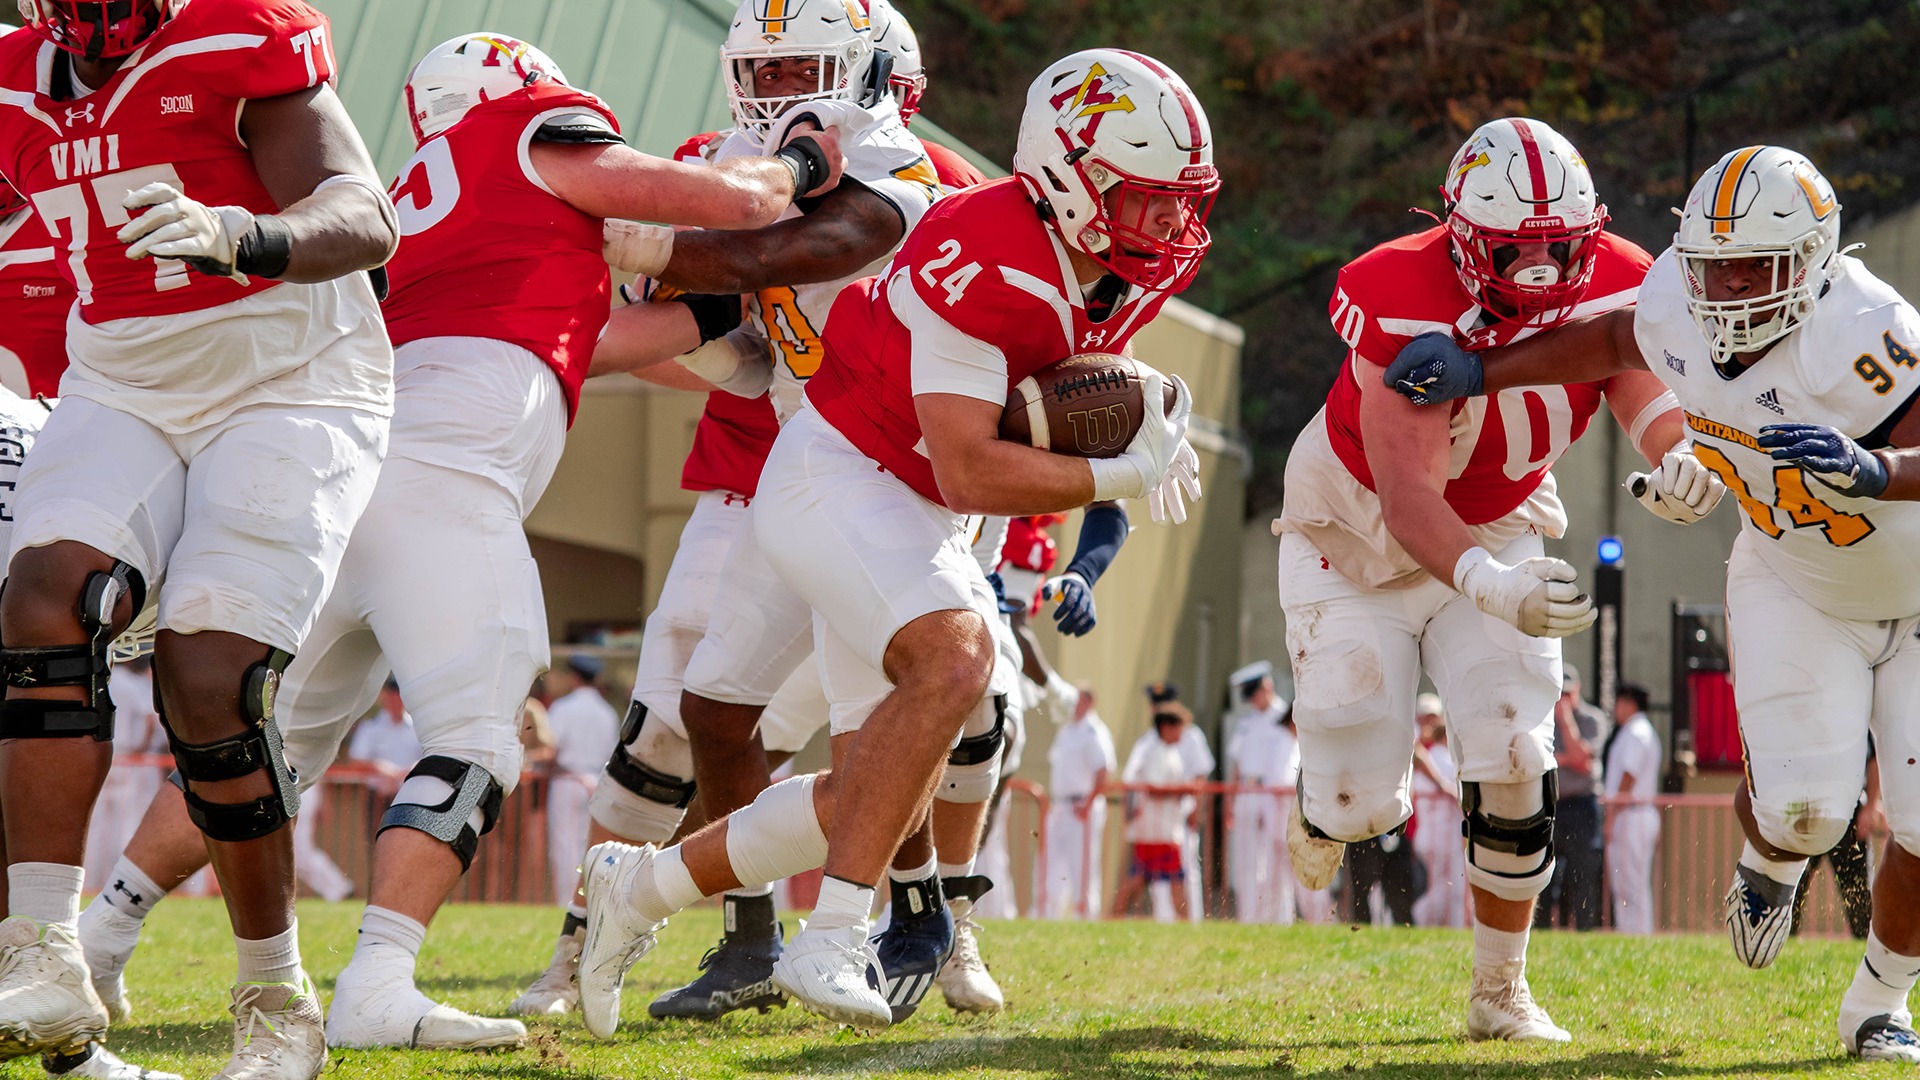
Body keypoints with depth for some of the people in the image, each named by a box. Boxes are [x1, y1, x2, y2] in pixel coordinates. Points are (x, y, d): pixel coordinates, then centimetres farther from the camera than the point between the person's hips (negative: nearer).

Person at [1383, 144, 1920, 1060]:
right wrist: (1480, 373, 3)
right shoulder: (1679, 312, -18)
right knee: (1803, 803, -16)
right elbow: (1614, 341, 6)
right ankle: (1769, 864, 23)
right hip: (1794, 586, 3)